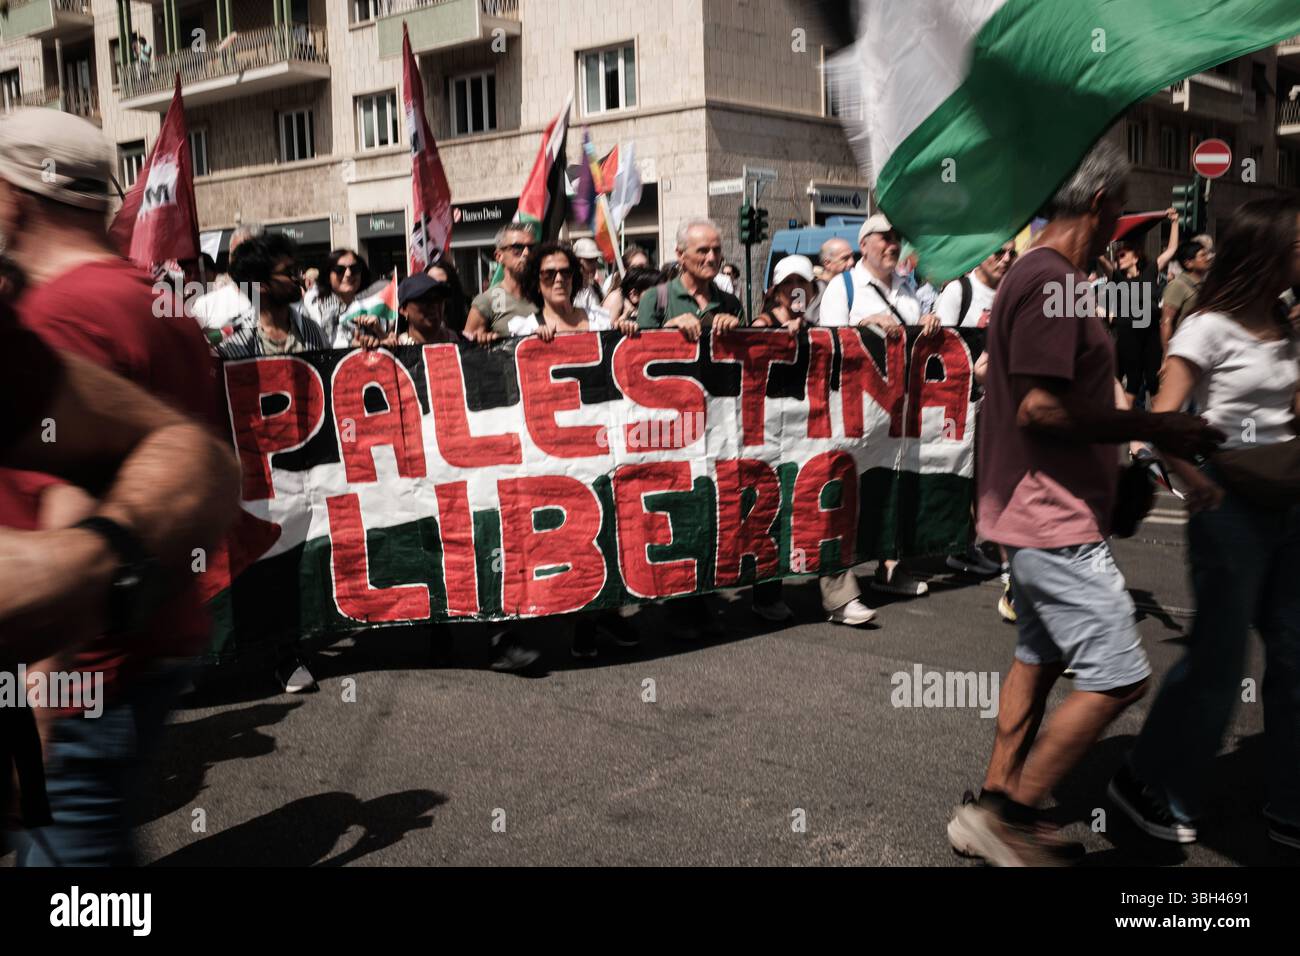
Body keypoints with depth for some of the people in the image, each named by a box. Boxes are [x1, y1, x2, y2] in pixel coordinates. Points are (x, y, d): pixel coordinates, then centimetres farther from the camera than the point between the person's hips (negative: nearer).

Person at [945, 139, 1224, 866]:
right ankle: (1011, 812, 4)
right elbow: (1042, 407, -24)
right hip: (1055, 519, -11)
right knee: (1119, 676, -6)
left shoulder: (1043, 276, 16)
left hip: (1046, 513, 11)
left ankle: (993, 812, 26)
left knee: (1039, 659, 17)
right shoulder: (1049, 281, -18)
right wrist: (1153, 426, -18)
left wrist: (1150, 430, 17)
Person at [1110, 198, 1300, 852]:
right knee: (1219, 656, 0)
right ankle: (1148, 783, 18)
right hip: (1231, 504, -7)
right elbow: (1162, 420, -15)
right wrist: (1196, 483, -25)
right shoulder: (1209, 326, -9)